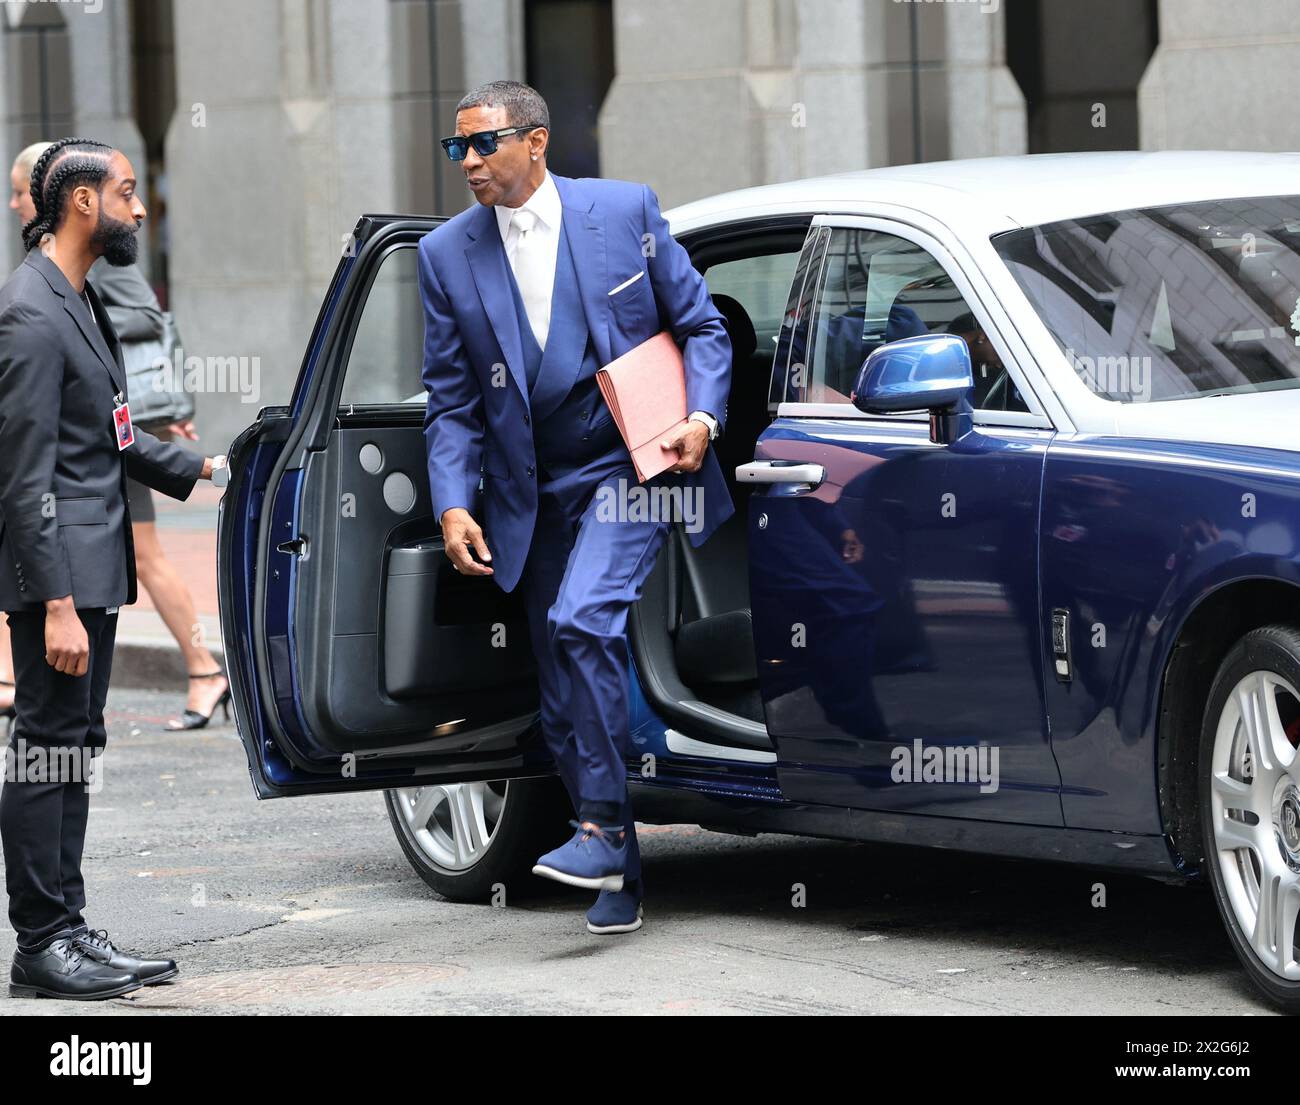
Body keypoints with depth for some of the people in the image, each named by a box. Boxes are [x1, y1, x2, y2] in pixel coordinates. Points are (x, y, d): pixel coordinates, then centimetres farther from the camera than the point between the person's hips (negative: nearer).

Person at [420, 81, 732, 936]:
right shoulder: (447, 255, 3)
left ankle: (602, 827, -18)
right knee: (564, 704, 5)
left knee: (582, 621, -26)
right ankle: (620, 878, 16)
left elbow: (702, 326, 3)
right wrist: (453, 505, -7)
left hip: (630, 467, -4)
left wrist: (702, 418, -12)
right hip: (534, 496, 4)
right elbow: (452, 401, 5)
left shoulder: (626, 211, -3)